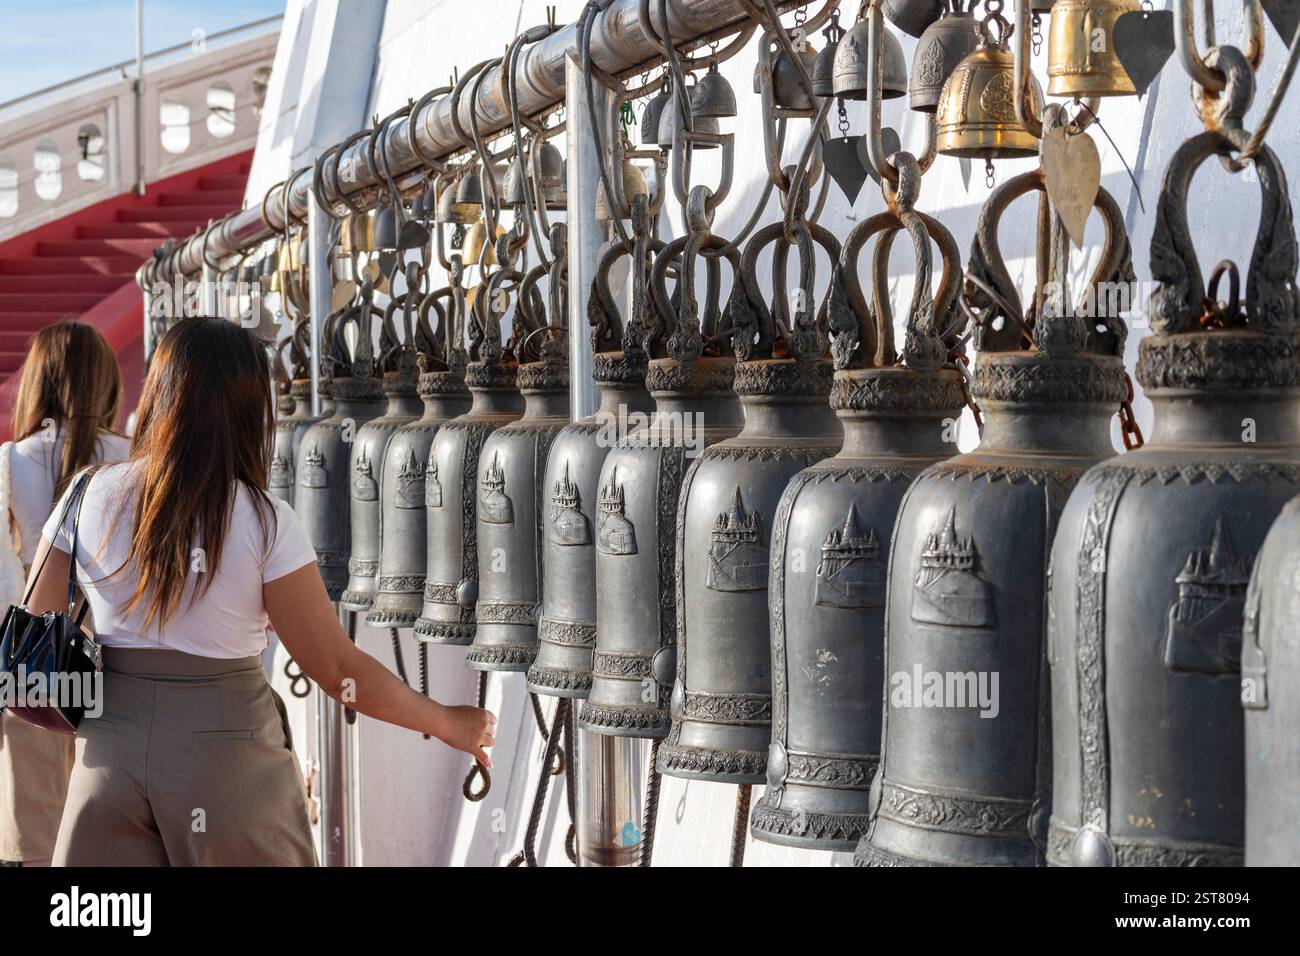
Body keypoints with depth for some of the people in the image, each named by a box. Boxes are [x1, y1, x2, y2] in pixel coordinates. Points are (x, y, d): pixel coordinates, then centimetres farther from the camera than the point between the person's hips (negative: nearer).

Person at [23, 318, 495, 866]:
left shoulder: (90, 498, -3)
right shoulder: (262, 522, -11)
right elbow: (337, 670, -11)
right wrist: (446, 724, 1)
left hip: (110, 752, 2)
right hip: (227, 755, -2)